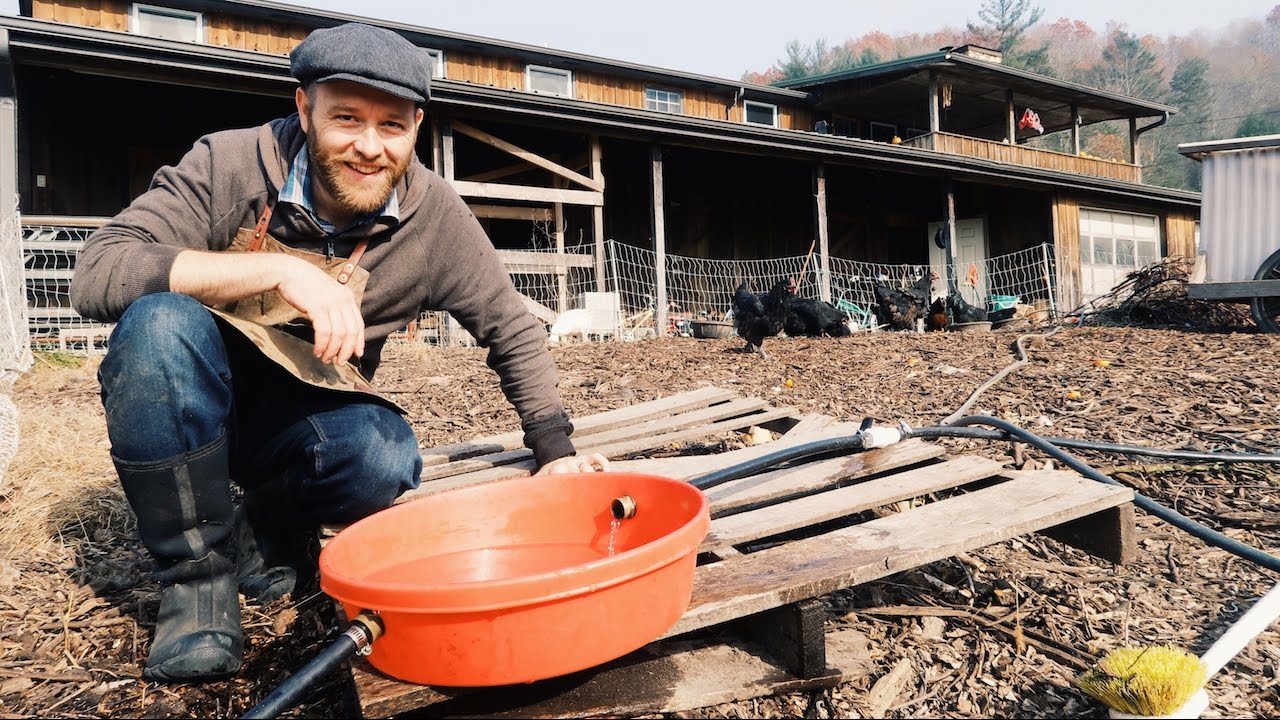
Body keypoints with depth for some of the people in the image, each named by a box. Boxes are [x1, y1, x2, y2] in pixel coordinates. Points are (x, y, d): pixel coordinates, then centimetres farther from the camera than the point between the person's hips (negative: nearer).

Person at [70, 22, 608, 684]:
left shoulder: (435, 217, -12)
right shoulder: (230, 165, -18)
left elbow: (511, 331, -2)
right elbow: (95, 274, -27)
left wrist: (556, 452, -8)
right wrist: (276, 269, -37)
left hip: (310, 420, 1)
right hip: (189, 410, 0)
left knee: (386, 454, -31)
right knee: (162, 321, -32)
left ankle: (267, 527, 4)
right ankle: (196, 576, -14)